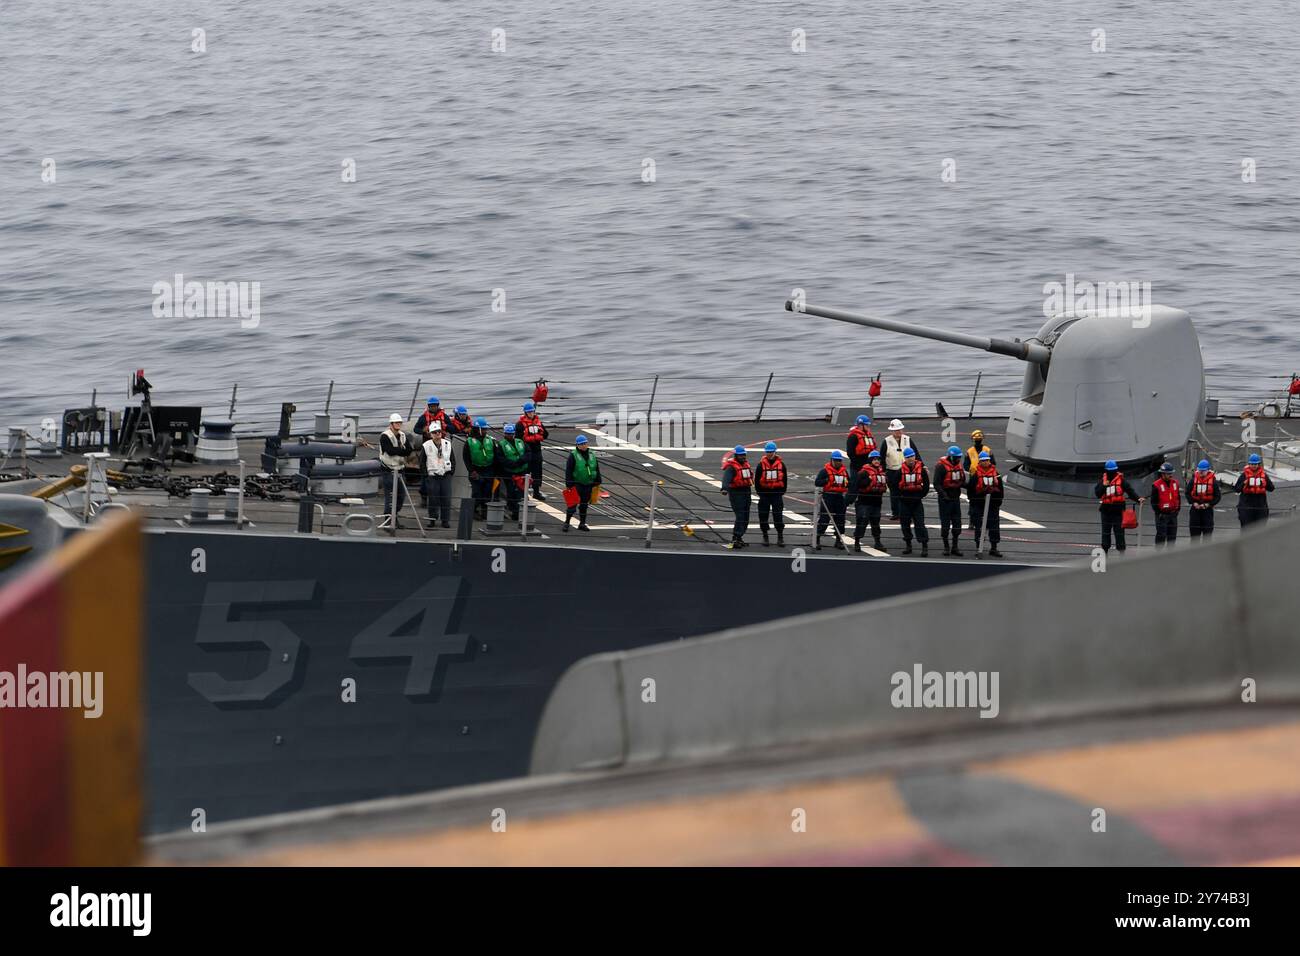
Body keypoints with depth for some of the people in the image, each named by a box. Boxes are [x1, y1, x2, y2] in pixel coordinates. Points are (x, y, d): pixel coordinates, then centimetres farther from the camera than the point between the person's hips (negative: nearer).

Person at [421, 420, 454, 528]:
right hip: (432, 476, -2)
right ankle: (432, 519, 11)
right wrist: (425, 474, -4)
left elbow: (452, 459, 14)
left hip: (446, 475, 2)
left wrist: (452, 471, 5)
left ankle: (446, 520, 5)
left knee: (446, 498, -2)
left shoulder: (447, 444, 7)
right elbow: (422, 462, 2)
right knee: (433, 498, -2)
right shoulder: (426, 446, -1)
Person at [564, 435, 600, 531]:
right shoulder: (573, 455, -6)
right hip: (576, 484, -5)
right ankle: (567, 522, 0)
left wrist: (597, 482, 13)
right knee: (573, 503, -8)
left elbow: (597, 469, 16)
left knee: (584, 504, 11)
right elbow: (568, 470, -9)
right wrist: (569, 484, -15)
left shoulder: (592, 455, 10)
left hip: (588, 484, 5)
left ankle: (582, 524, 19)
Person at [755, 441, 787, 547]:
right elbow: (757, 480, 3)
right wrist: (759, 492, -2)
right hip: (764, 493, 0)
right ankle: (765, 537, 15)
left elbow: (784, 479, 9)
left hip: (777, 493, 0)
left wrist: (782, 492, 4)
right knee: (763, 516, 4)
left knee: (778, 516, -3)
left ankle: (780, 537, 4)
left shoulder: (781, 464, 3)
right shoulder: (761, 464, 0)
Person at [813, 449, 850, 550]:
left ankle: (839, 540, 21)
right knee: (824, 518, -8)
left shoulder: (844, 470, 13)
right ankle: (817, 540, -3)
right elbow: (817, 482, -11)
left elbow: (848, 483, 27)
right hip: (828, 497, -6)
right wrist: (827, 480, -24)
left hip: (840, 497, 6)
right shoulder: (826, 470, -5)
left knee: (840, 519, 10)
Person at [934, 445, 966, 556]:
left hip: (956, 497, 6)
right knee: (945, 523, 1)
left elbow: (962, 481, 16)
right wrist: (943, 495, -26)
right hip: (945, 499, -6)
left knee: (957, 522, 7)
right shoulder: (941, 466, -14)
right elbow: (937, 484, -16)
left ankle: (955, 546, 16)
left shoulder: (959, 465, 8)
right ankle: (946, 546, 12)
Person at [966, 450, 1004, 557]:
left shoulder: (995, 473, 4)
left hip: (993, 504, 3)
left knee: (994, 527, 7)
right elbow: (970, 489, -4)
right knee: (979, 527, 1)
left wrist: (999, 502, 9)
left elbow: (1000, 488, 12)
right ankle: (978, 548, 9)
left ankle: (993, 548, 17)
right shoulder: (975, 474, -6)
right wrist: (972, 500, -6)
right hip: (979, 505, -3)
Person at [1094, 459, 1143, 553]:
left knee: (1119, 531, -3)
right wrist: (1103, 486, -16)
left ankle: (1121, 550, -1)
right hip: (1106, 510, 3)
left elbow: (1130, 491, -6)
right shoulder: (1102, 480, 8)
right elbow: (1097, 493, 1)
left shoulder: (1121, 480, -1)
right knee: (1105, 532, 9)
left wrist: (1137, 499, -20)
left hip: (1118, 509, -3)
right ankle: (1104, 551, 15)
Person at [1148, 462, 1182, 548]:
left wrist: (1177, 509, 10)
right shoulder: (1156, 485, -11)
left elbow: (1178, 498, 17)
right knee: (1161, 535, -5)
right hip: (1162, 514, -6)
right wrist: (1158, 512, -10)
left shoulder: (1175, 483, 7)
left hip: (1173, 514, 6)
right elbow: (1153, 501, -8)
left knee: (1172, 536, 11)